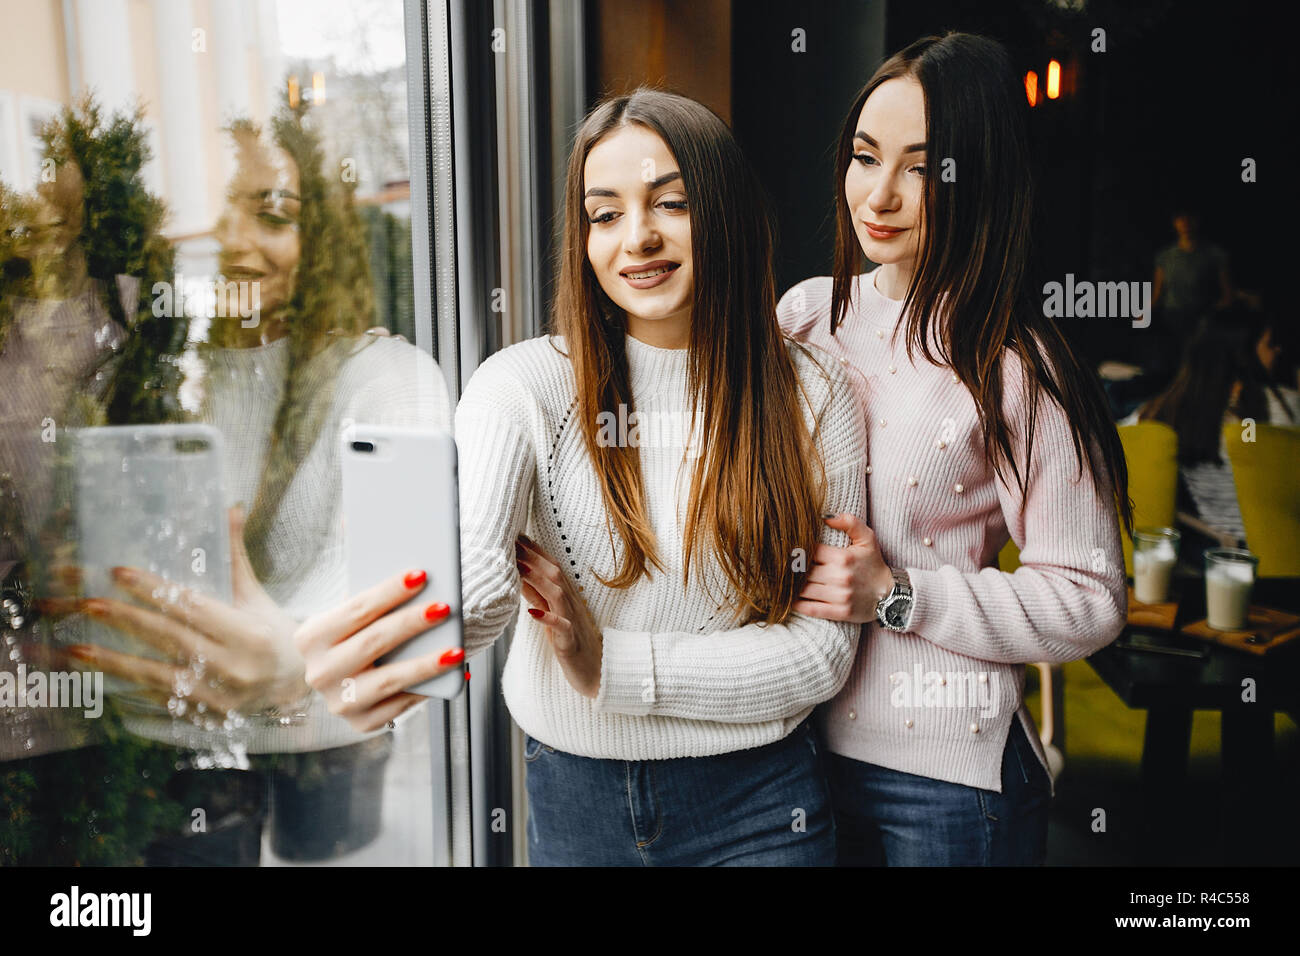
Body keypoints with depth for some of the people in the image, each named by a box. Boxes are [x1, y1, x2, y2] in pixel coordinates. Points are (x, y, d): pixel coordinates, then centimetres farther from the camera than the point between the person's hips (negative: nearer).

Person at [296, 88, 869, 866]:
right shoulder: (525, 385, -11)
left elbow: (824, 648, -10)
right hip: (572, 797, 1)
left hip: (757, 805, 0)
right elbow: (472, 568, -29)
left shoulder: (813, 396, -9)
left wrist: (611, 665, -19)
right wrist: (375, 648, -51)